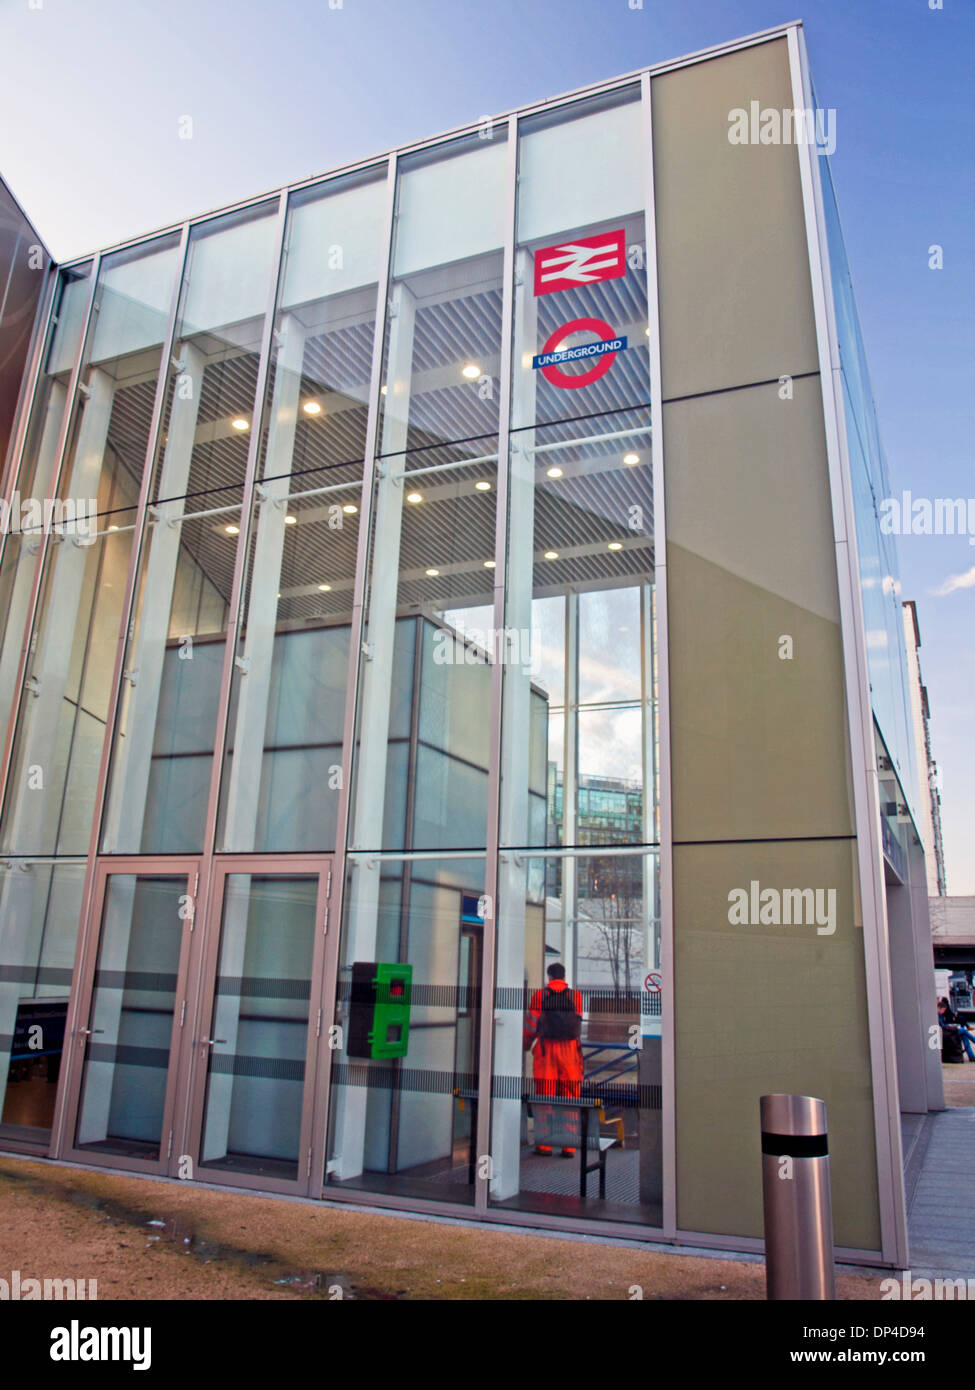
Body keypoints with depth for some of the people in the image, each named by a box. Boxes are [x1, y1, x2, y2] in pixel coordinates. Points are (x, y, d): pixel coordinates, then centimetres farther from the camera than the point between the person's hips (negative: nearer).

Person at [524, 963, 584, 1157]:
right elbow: (576, 1023, 10)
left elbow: (532, 1023, 5)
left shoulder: (539, 995, 2)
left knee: (544, 1096, 4)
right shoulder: (576, 996, 4)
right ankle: (569, 1146, 4)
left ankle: (544, 1144, 4)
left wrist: (527, 1044, 22)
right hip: (570, 1050, 1)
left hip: (545, 1049, 0)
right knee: (570, 1098, 5)